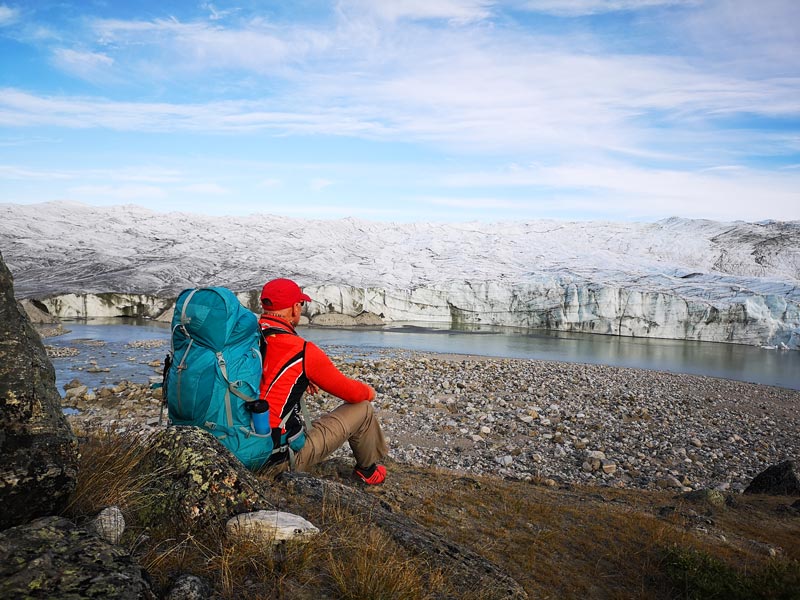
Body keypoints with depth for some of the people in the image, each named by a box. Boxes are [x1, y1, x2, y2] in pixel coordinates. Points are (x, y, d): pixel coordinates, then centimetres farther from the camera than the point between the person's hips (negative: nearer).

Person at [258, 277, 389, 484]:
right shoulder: (303, 352, -20)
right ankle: (368, 470, 33)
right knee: (363, 409, 8)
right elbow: (351, 392, -6)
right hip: (284, 457, -7)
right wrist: (369, 391, 16)